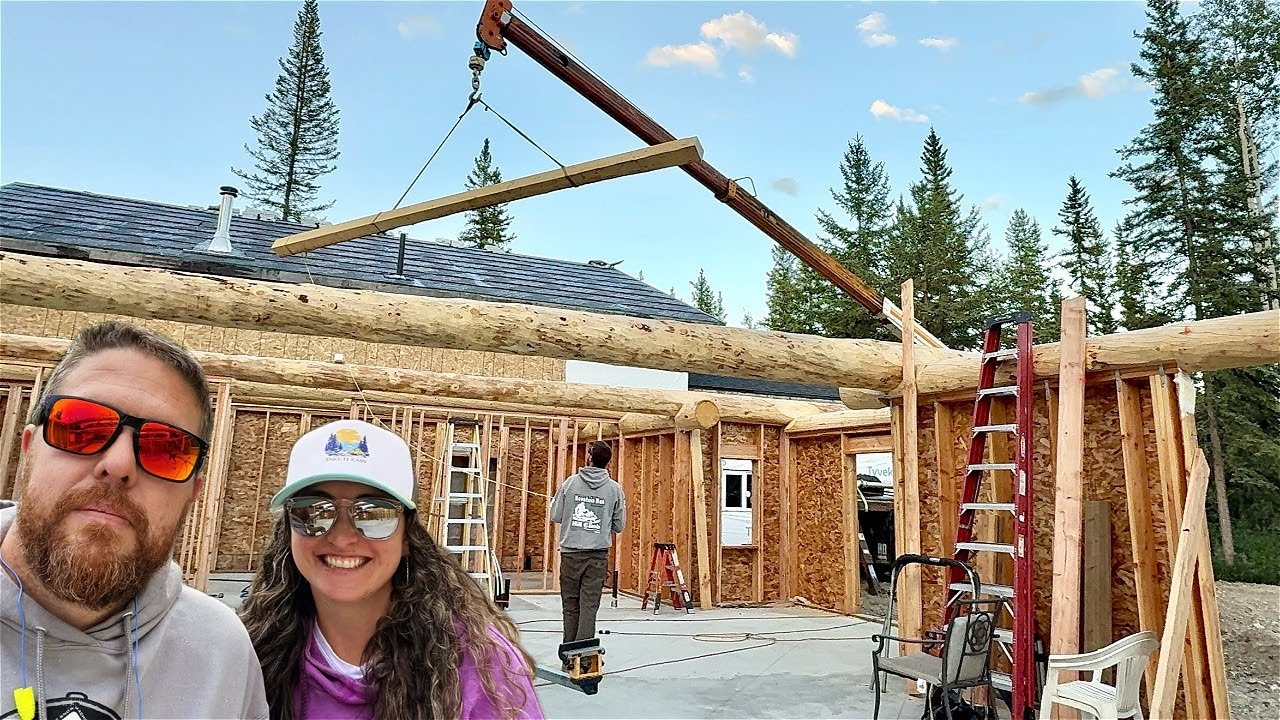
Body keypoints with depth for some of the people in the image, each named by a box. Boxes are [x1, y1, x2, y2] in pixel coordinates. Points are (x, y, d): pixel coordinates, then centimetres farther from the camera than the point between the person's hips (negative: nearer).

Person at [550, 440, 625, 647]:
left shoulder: (570, 482, -1)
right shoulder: (615, 489, -1)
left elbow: (555, 516, 2)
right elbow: (619, 525, 3)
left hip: (571, 552, 0)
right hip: (598, 554, 0)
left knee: (570, 605, 11)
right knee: (589, 605, 3)